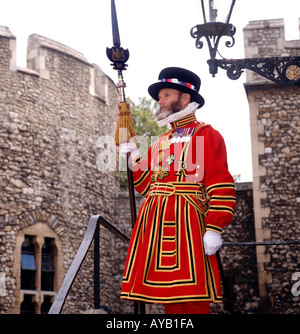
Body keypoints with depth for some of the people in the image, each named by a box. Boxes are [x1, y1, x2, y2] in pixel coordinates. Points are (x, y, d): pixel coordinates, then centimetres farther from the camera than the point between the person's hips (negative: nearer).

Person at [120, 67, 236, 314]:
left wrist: (214, 229, -16)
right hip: (156, 223, 7)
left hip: (186, 223, -7)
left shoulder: (206, 135, 2)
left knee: (192, 301, -9)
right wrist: (135, 158, 11)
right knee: (169, 297, 5)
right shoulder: (161, 142, 23)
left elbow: (221, 187, -8)